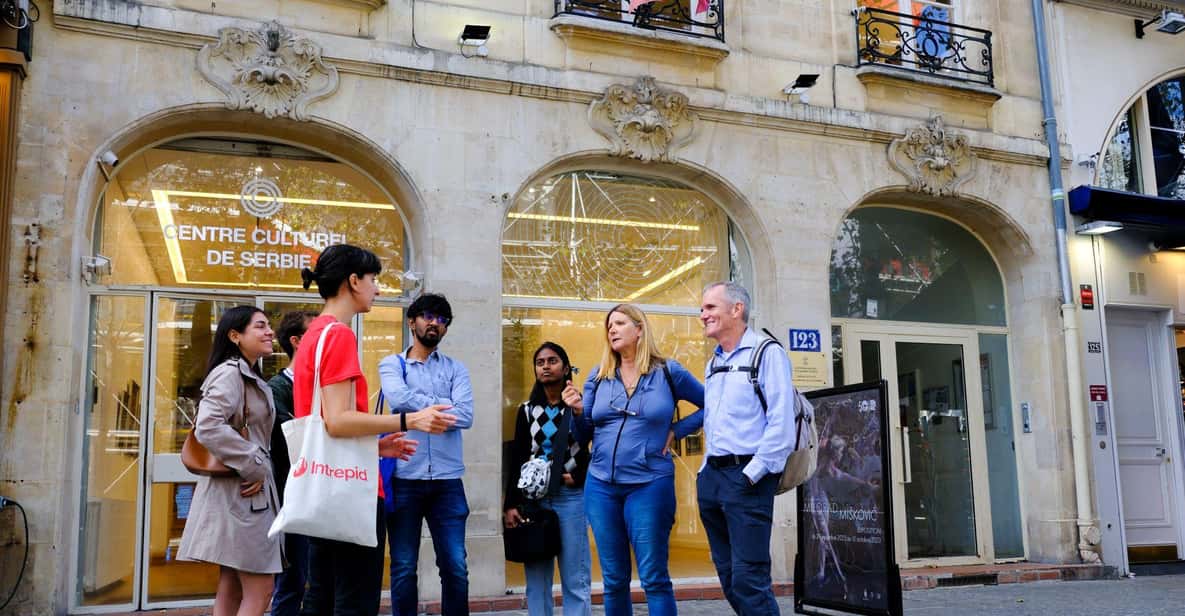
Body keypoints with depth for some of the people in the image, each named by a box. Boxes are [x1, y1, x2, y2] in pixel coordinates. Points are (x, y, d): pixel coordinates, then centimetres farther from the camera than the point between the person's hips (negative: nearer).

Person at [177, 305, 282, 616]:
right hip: (239, 491, -10)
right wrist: (255, 466, -19)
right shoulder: (230, 373, -12)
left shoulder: (251, 378, 19)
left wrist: (258, 468, 11)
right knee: (259, 590, -8)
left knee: (231, 591, 10)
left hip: (246, 491, 10)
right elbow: (208, 428, -25)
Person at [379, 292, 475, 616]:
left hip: (447, 480, 1)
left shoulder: (456, 369, 11)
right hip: (405, 478, -1)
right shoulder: (391, 364, 7)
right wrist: (443, 405, -6)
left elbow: (465, 416, -6)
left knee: (455, 567, 4)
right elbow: (399, 399, -15)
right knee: (403, 567, 7)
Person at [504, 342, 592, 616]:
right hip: (533, 498, 3)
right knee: (536, 580, 4)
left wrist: (580, 476, -11)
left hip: (571, 497, -3)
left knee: (575, 581, -2)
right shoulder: (527, 410, 10)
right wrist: (511, 504, 2)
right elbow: (517, 460, 8)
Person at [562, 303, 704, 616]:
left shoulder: (668, 372, -1)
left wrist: (676, 430, -1)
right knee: (613, 580, 11)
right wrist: (578, 411, -9)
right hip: (601, 485, 4)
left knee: (654, 578, -1)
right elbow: (585, 434, 10)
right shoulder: (598, 376, 7)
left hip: (650, 485, -3)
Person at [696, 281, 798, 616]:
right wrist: (708, 469, 15)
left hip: (746, 478, -8)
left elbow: (781, 425, -14)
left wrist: (751, 474, -17)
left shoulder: (767, 353, -6)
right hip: (711, 476, 8)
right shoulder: (713, 364, 18)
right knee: (728, 576, 11)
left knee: (749, 578, -11)